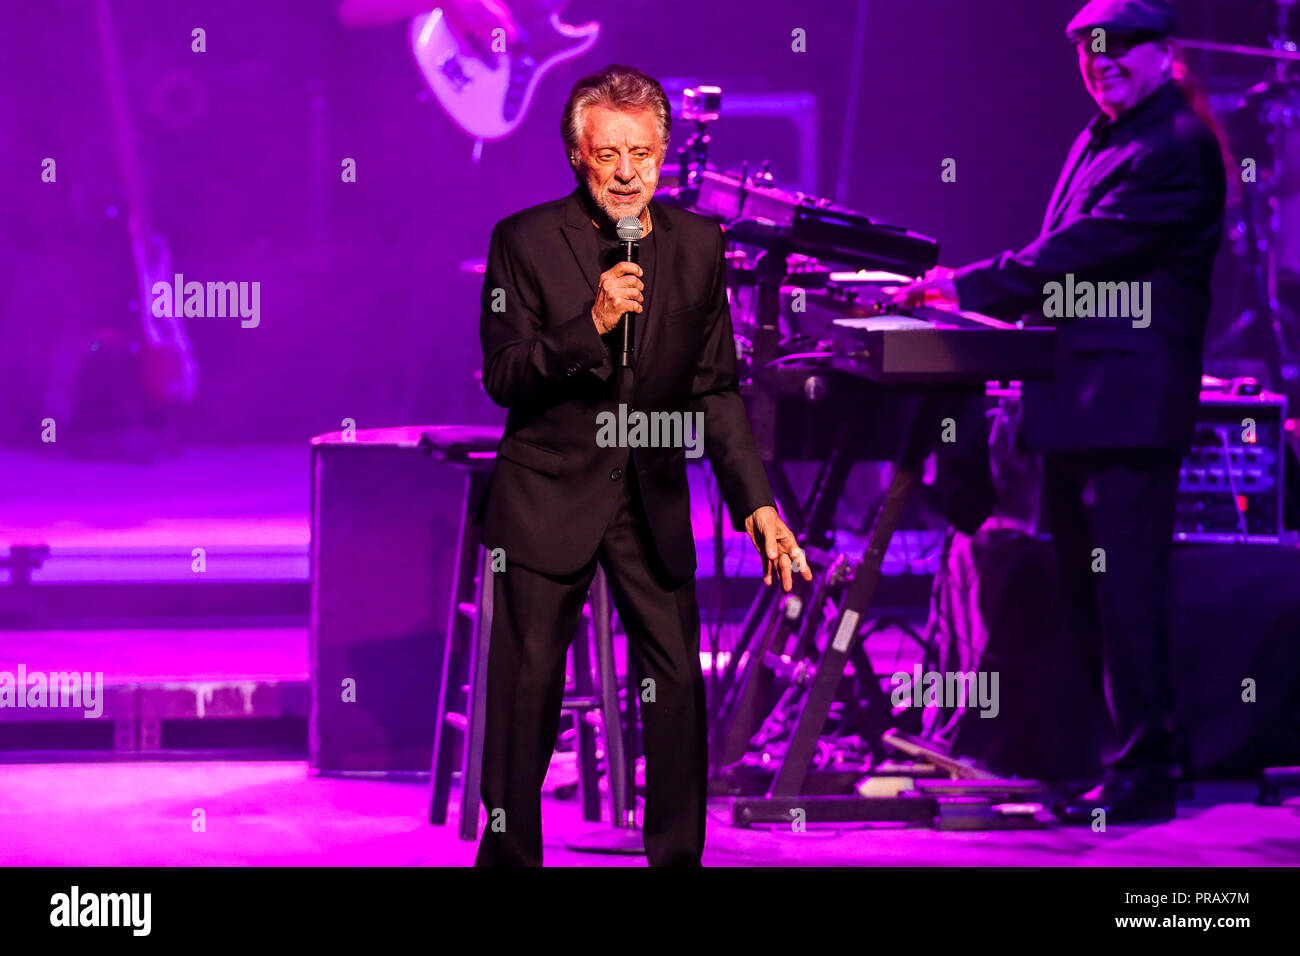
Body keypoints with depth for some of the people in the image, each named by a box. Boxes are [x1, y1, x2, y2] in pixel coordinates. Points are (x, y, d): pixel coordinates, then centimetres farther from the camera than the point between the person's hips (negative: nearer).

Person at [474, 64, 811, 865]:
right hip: (548, 495, -3)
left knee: (678, 684, 3)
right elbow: (503, 378, -12)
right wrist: (589, 326, -27)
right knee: (528, 685, 3)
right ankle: (510, 851, 17)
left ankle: (678, 856, 15)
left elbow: (716, 387, 7)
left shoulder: (698, 244, 2)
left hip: (653, 498, 3)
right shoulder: (526, 241, -8)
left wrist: (757, 502, -1)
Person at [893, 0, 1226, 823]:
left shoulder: (1178, 147, -11)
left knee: (1125, 588, -9)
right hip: (1075, 402, 10)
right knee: (1080, 591, 13)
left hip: (1127, 406, -10)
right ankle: (1106, 756, 21)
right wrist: (970, 292, 7)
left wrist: (969, 287, -17)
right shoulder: (1095, 142, 20)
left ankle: (1141, 777, -5)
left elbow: (1087, 252, -19)